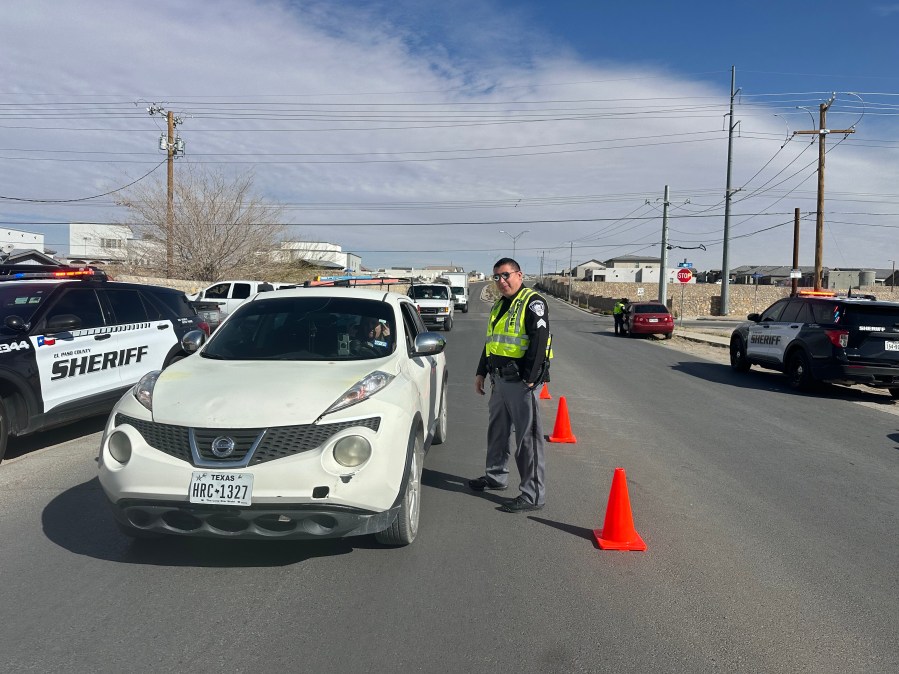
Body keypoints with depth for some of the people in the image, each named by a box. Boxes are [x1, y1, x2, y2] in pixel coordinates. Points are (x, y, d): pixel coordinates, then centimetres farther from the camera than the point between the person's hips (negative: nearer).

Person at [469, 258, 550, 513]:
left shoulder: (533, 303, -10)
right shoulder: (498, 307, 18)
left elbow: (539, 342, -18)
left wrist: (530, 379, -22)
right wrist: (481, 372, 21)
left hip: (520, 381, -9)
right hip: (499, 379, 9)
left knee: (527, 437, -6)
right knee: (497, 430, 20)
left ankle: (534, 495, 0)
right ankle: (496, 476, 37)